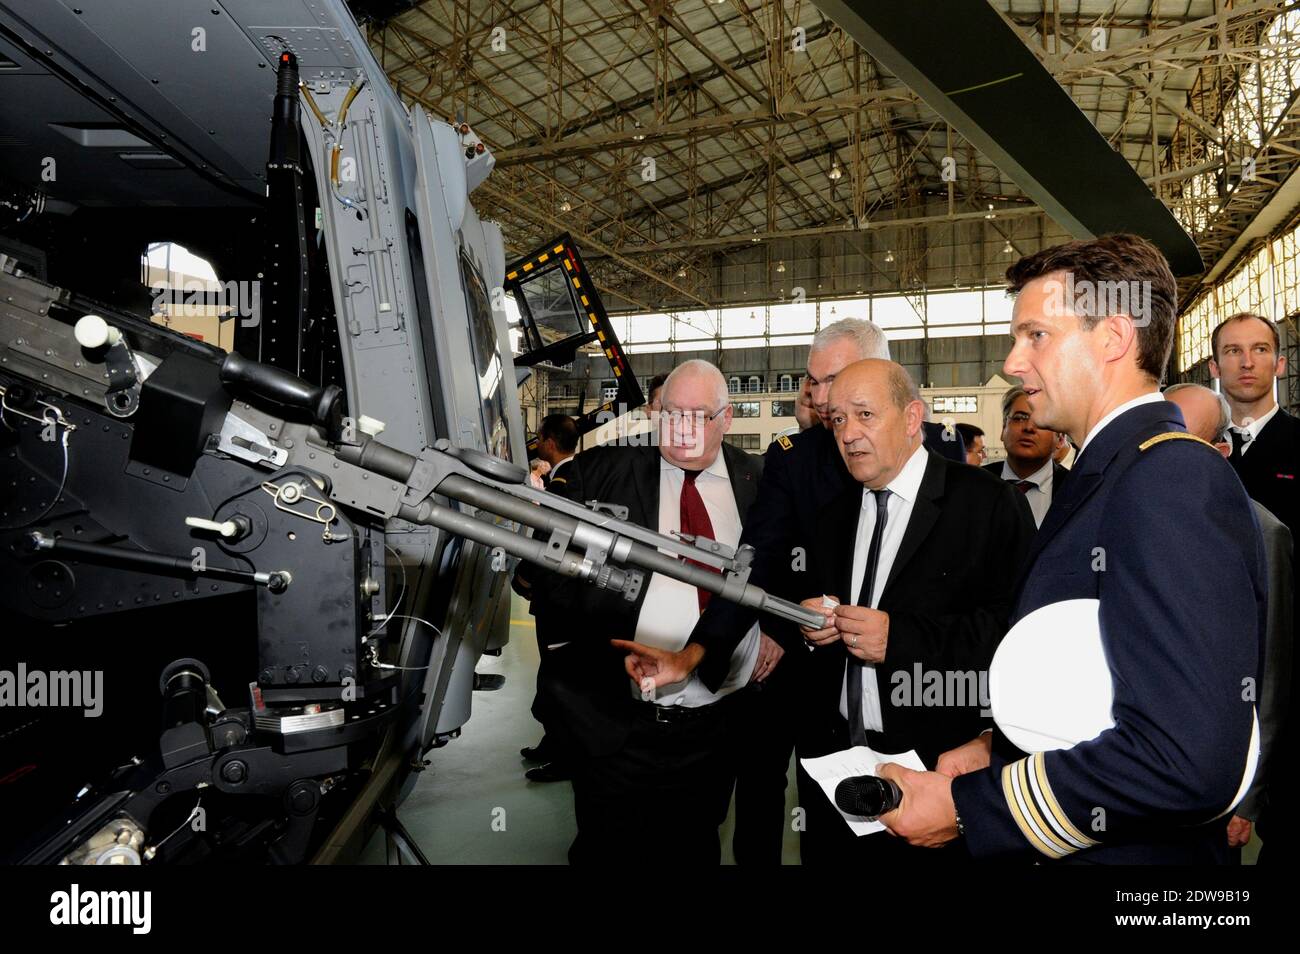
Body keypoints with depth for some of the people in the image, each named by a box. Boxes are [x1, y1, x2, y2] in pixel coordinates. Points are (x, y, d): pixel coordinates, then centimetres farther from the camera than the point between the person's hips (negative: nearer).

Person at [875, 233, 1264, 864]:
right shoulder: (1109, 474, 8)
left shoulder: (1171, 479, -22)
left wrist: (965, 807, -22)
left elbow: (1189, 762, -30)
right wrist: (996, 748, 1)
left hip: (1124, 850, -8)